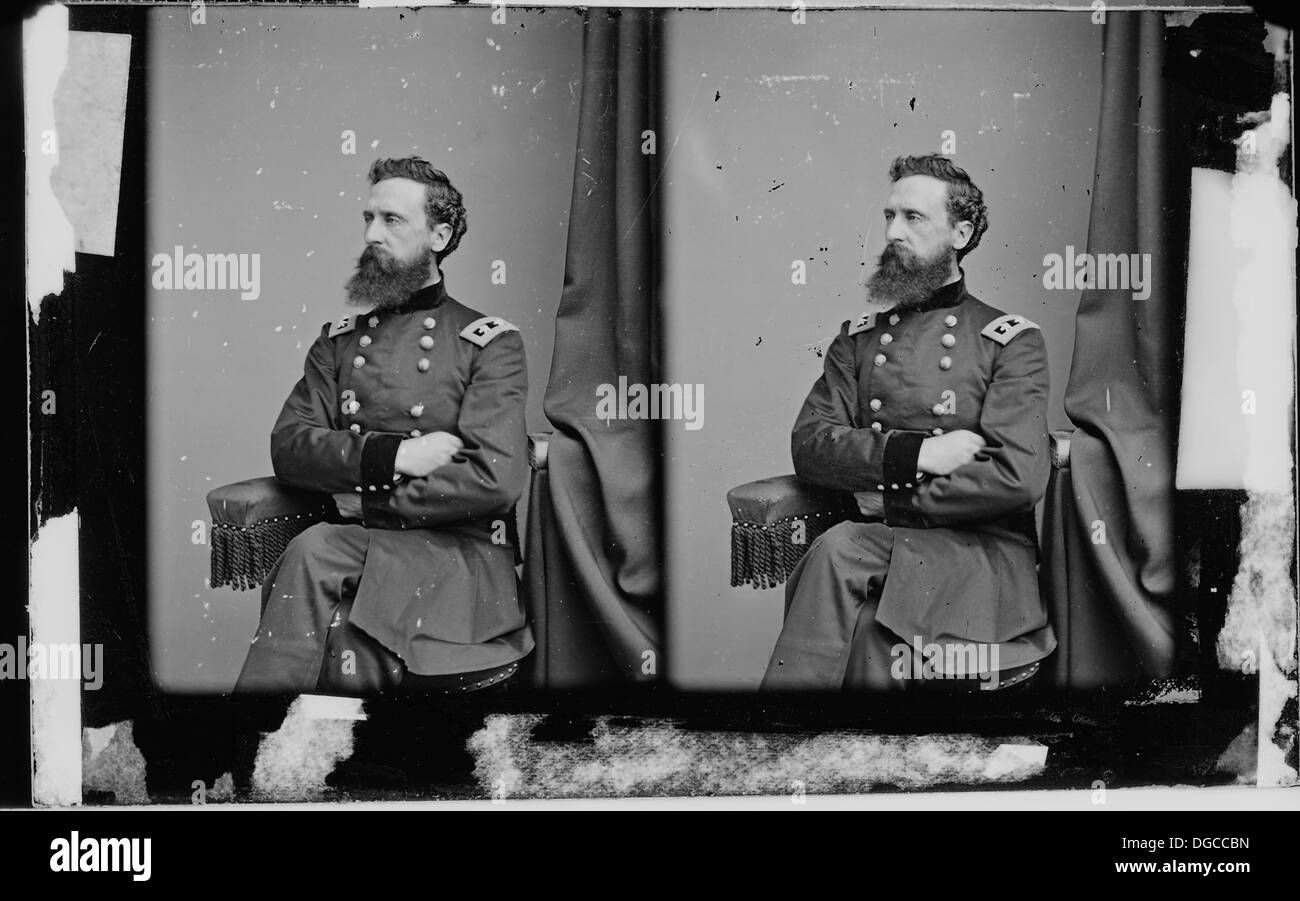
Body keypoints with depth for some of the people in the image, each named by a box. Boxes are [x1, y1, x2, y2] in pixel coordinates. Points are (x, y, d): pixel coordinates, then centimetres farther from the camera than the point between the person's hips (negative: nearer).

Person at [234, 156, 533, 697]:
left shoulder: (491, 343, 4)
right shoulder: (339, 340, 20)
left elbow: (493, 479, -9)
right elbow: (288, 446, 6)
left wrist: (364, 499, -7)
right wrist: (393, 455, -10)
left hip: (459, 557, -3)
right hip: (358, 549, 4)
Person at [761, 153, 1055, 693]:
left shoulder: (1011, 341, 4)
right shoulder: (858, 338, 18)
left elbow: (1019, 476, -9)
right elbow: (809, 445, 5)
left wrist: (889, 496, -8)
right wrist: (912, 454, -11)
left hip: (980, 552, -3)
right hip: (879, 545, 3)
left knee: (840, 552, -32)